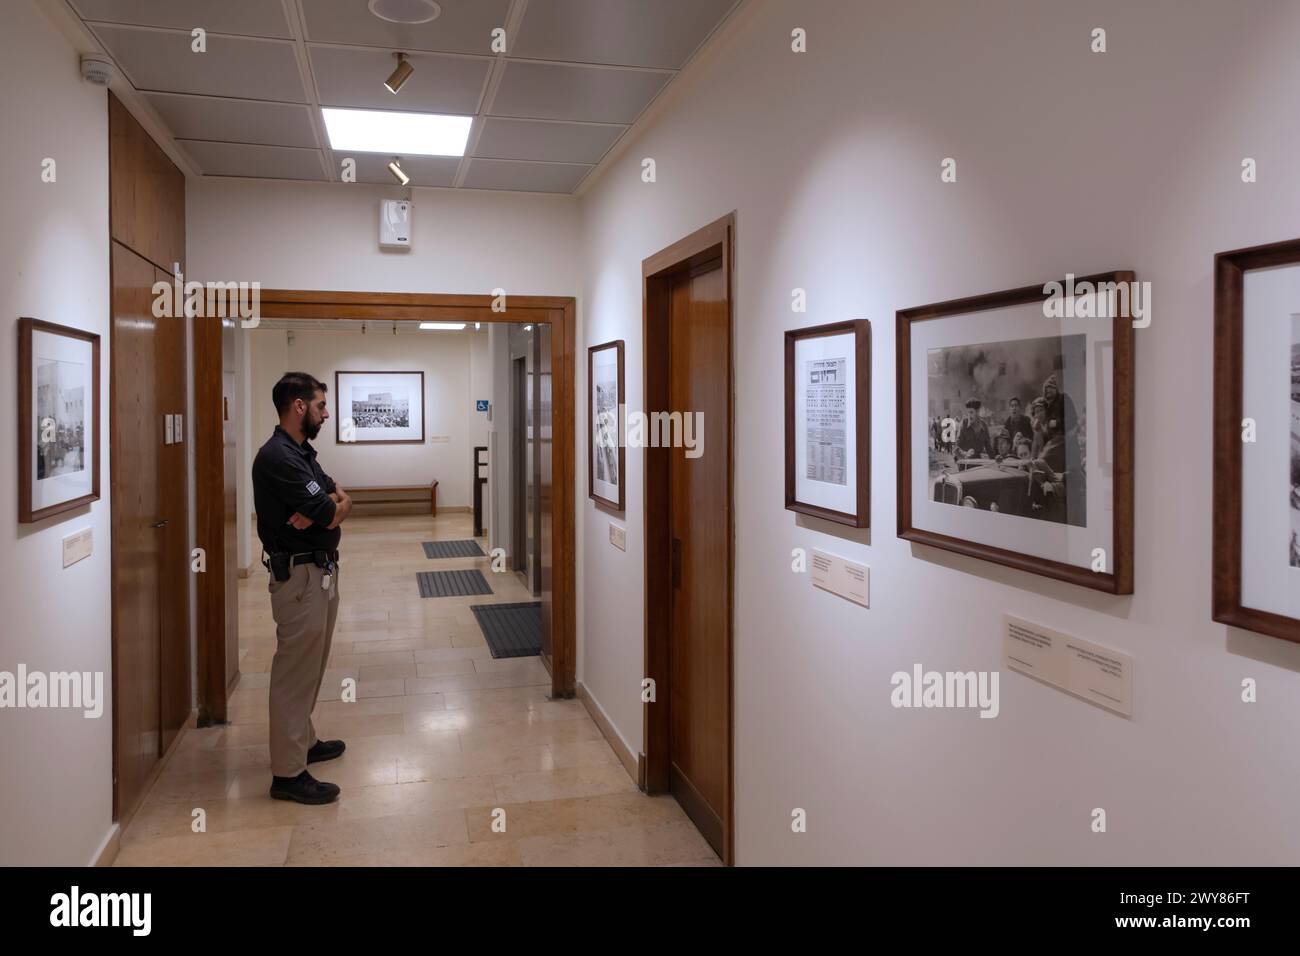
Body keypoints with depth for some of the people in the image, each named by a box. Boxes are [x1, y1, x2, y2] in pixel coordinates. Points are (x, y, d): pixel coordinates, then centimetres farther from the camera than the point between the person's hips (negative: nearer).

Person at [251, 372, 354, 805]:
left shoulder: (303, 453, 13)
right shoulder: (277, 457, -19)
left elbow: (341, 502, 7)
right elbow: (331, 513, -22)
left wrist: (322, 510, -14)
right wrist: (331, 507, 0)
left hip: (321, 570, 10)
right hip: (299, 575, -10)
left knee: (309, 666, 20)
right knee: (295, 670, -4)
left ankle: (303, 741, 34)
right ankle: (288, 773, 4)